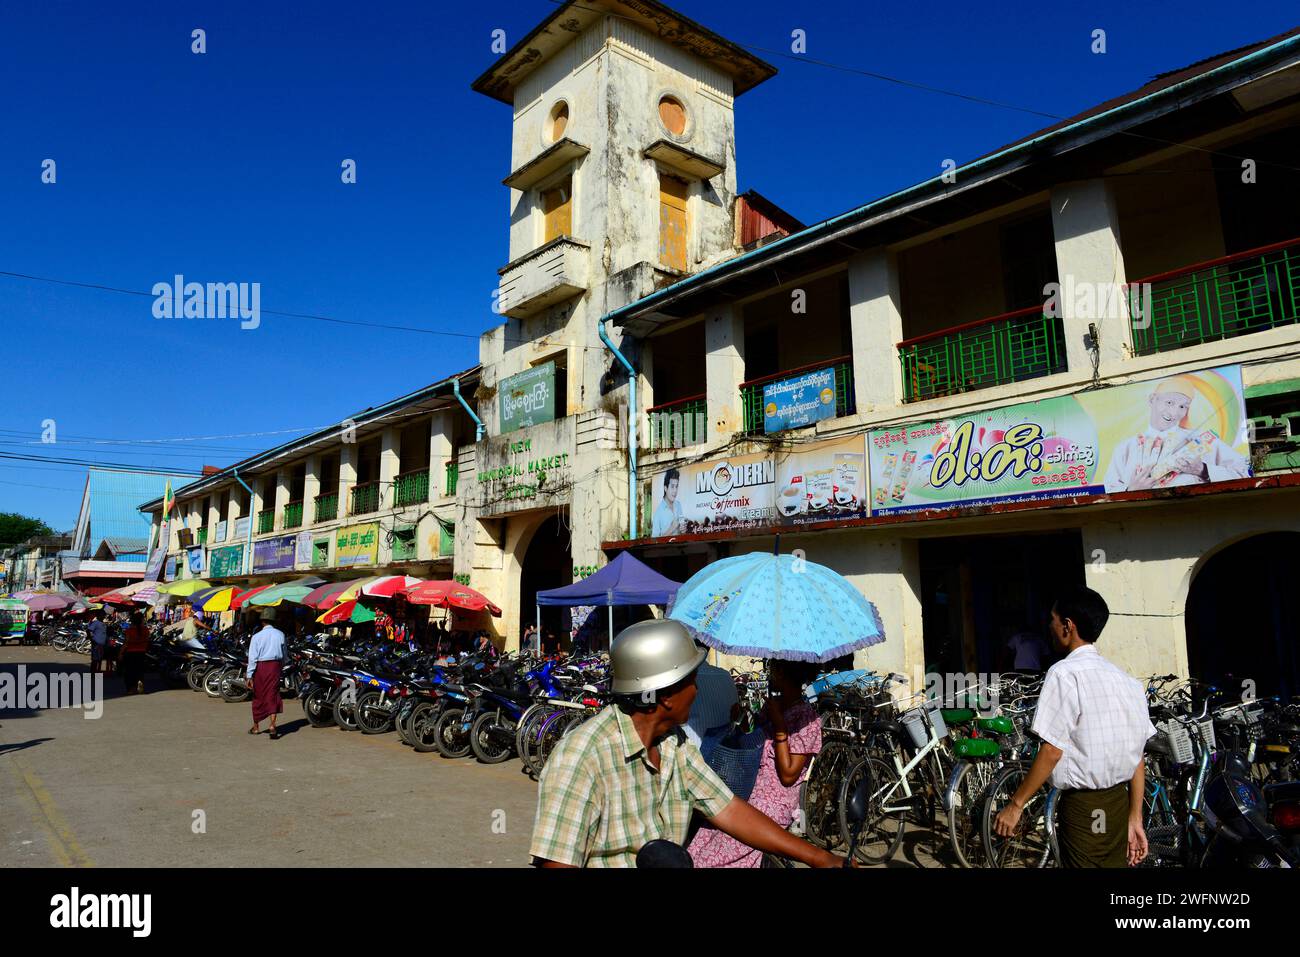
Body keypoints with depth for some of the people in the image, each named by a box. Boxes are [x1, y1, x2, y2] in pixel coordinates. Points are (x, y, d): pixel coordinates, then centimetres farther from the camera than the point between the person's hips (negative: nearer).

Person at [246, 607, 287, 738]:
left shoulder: (257, 636, -6)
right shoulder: (280, 635, 3)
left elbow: (252, 657, -8)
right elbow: (284, 654, 10)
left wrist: (249, 675, -6)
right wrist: (281, 666, 24)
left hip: (260, 666, -1)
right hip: (275, 665, 1)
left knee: (258, 696, 12)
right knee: (273, 695, 1)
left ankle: (255, 726, 26)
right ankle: (272, 724, -13)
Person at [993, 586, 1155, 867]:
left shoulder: (1065, 673, -16)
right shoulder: (1127, 680, 6)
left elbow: (1052, 750, -19)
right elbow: (1137, 755, 7)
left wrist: (1016, 805, -12)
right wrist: (1134, 818, 15)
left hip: (1083, 808, -7)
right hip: (1119, 804, 7)